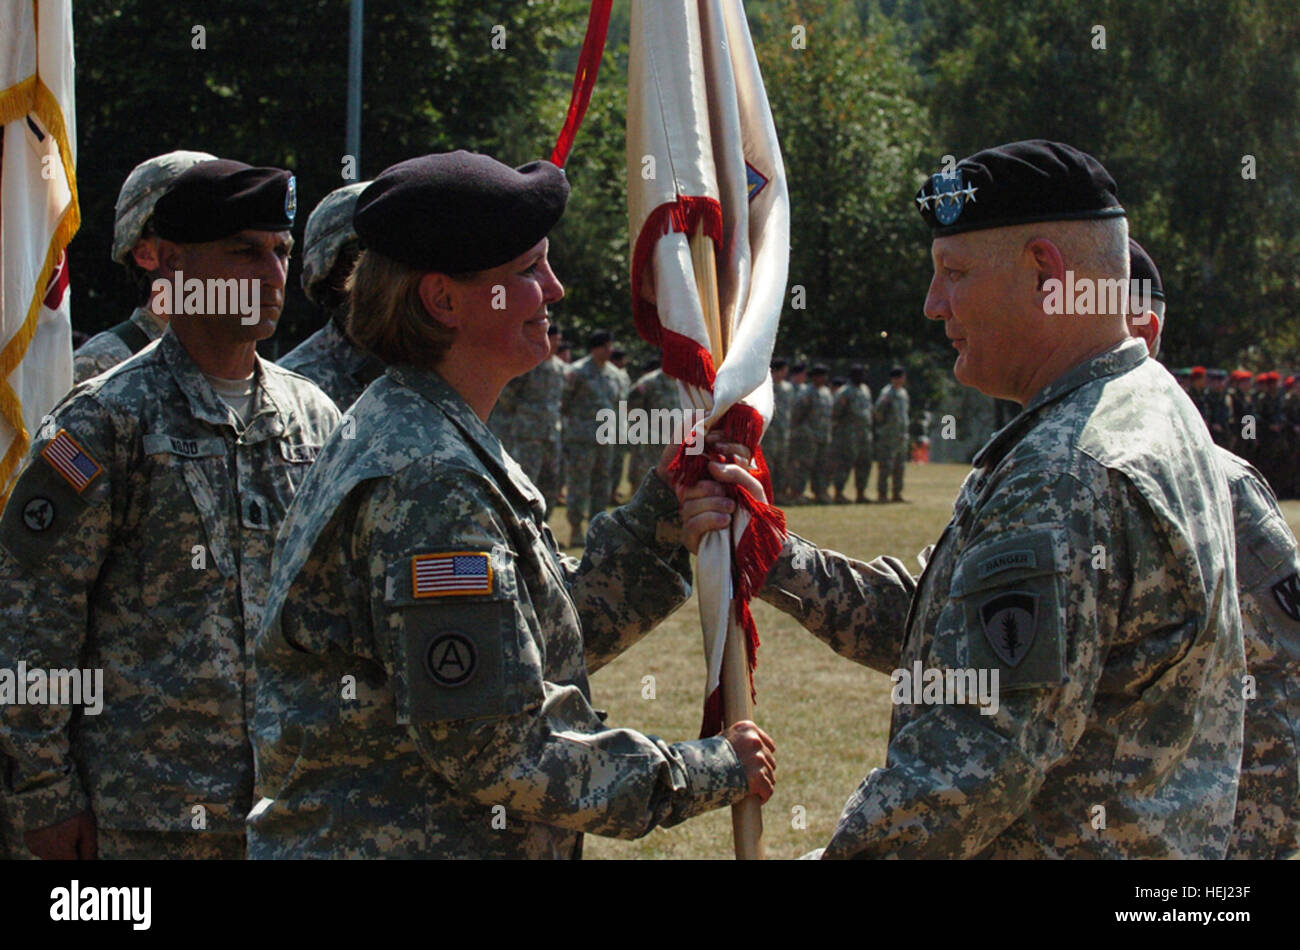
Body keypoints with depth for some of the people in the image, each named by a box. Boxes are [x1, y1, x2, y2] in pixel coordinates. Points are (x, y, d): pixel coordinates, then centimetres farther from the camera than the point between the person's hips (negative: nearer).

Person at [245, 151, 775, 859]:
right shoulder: (429, 479, -20)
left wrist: (659, 524, 5)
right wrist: (700, 775, -14)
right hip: (399, 842, -10)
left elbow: (541, 637, 13)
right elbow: (489, 744, -22)